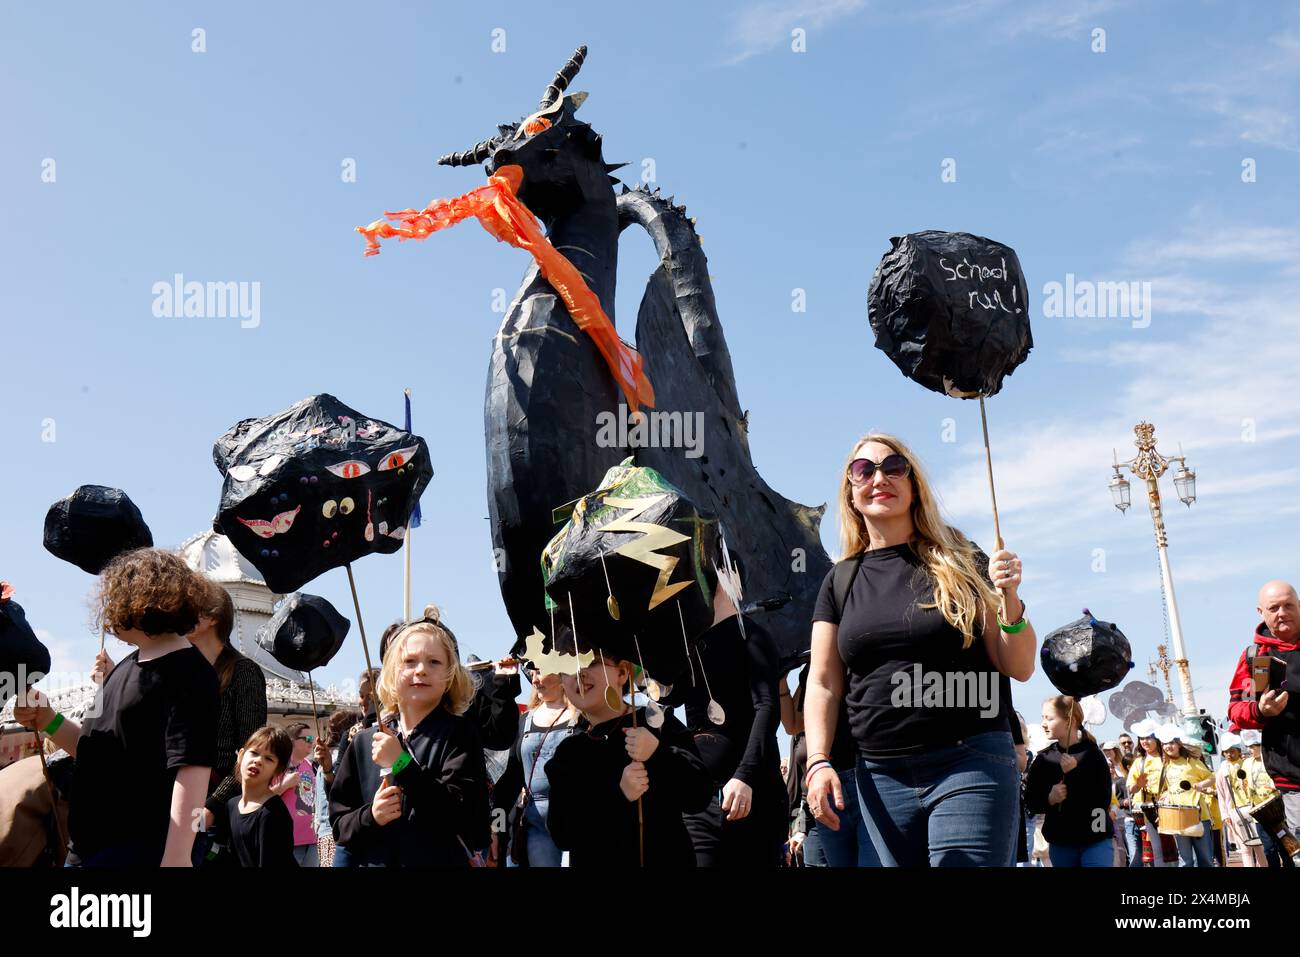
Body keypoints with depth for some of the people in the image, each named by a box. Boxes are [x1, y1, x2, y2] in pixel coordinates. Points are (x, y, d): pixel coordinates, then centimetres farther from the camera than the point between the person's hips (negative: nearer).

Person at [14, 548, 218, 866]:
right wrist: (48, 721, 7)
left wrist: (176, 858, -31)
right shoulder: (128, 666, 14)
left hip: (139, 850, -9)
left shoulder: (187, 671, -15)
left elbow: (191, 766, -25)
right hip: (88, 847, 9)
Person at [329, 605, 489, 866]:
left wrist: (402, 764, -21)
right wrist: (370, 816, -12)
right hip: (373, 860, 3)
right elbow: (339, 823, 8)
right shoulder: (364, 742, 5)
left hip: (444, 860, -3)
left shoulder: (459, 734, -6)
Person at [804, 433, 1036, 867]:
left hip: (971, 766, -3)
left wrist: (1010, 600, -14)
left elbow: (1019, 668, 3)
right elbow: (823, 684, 9)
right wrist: (818, 762, -4)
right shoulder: (840, 581, 10)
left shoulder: (961, 563, 3)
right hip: (881, 778, 3)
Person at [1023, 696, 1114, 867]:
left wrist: (1074, 773, -20)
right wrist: (1049, 799, -15)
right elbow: (1031, 802, 5)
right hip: (1060, 843, 3)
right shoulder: (1043, 758, 3)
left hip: (1096, 841, -3)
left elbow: (1104, 800, -13)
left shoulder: (1092, 754, -6)